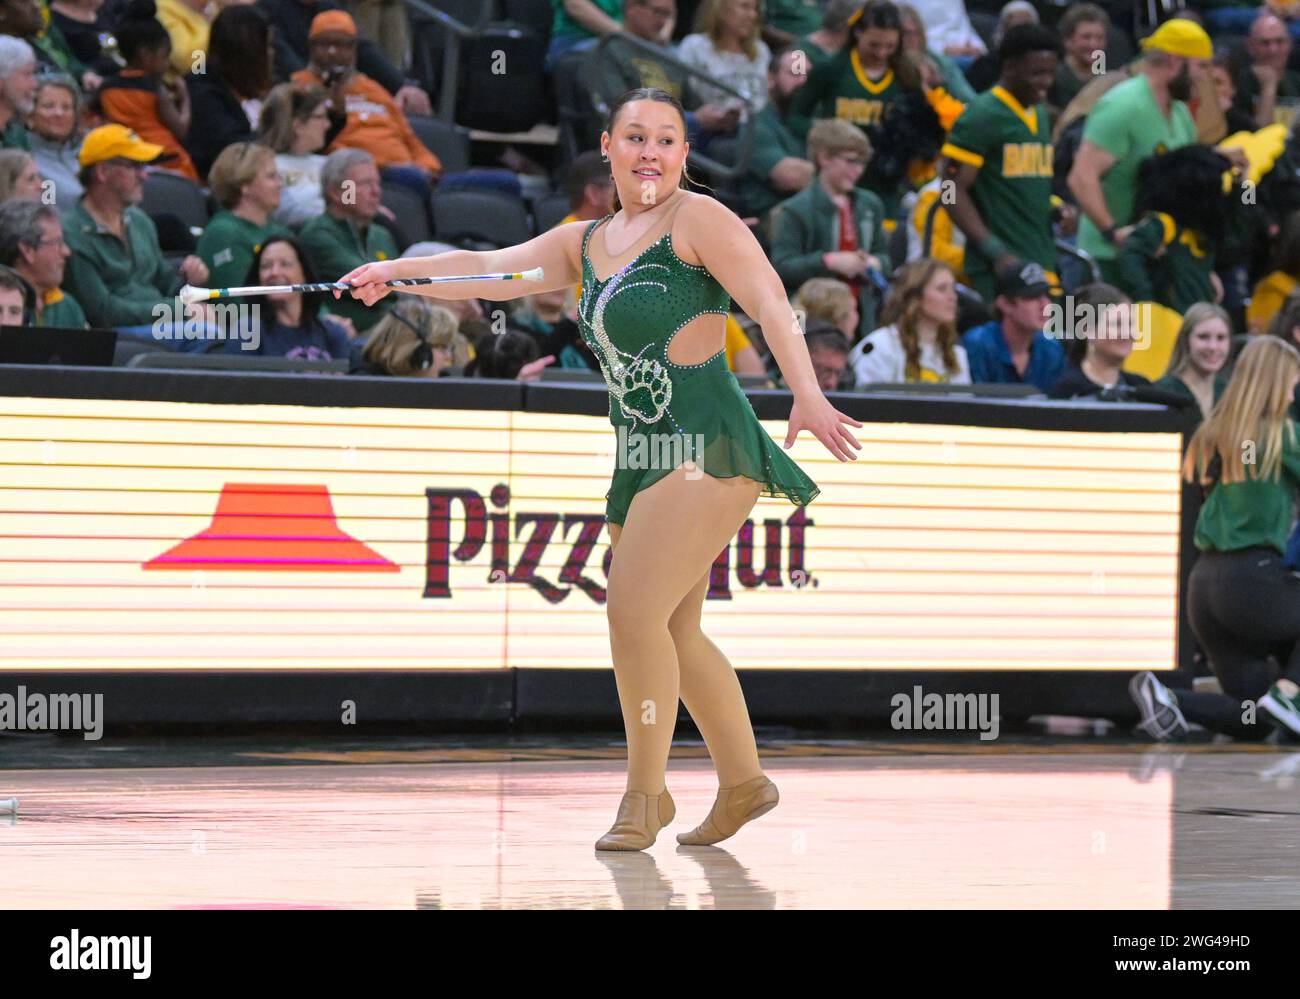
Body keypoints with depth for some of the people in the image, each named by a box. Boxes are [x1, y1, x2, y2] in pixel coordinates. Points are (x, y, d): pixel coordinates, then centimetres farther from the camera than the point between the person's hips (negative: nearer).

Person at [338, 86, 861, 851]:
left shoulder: (698, 220, -4)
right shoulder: (584, 244, 16)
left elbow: (770, 303, -14)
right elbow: (488, 269, 10)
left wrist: (807, 395, -28)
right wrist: (396, 272, -6)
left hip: (708, 448, -8)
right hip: (640, 460, 8)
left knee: (634, 611, -16)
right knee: (674, 636, 14)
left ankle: (647, 792, -4)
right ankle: (743, 781, 28)